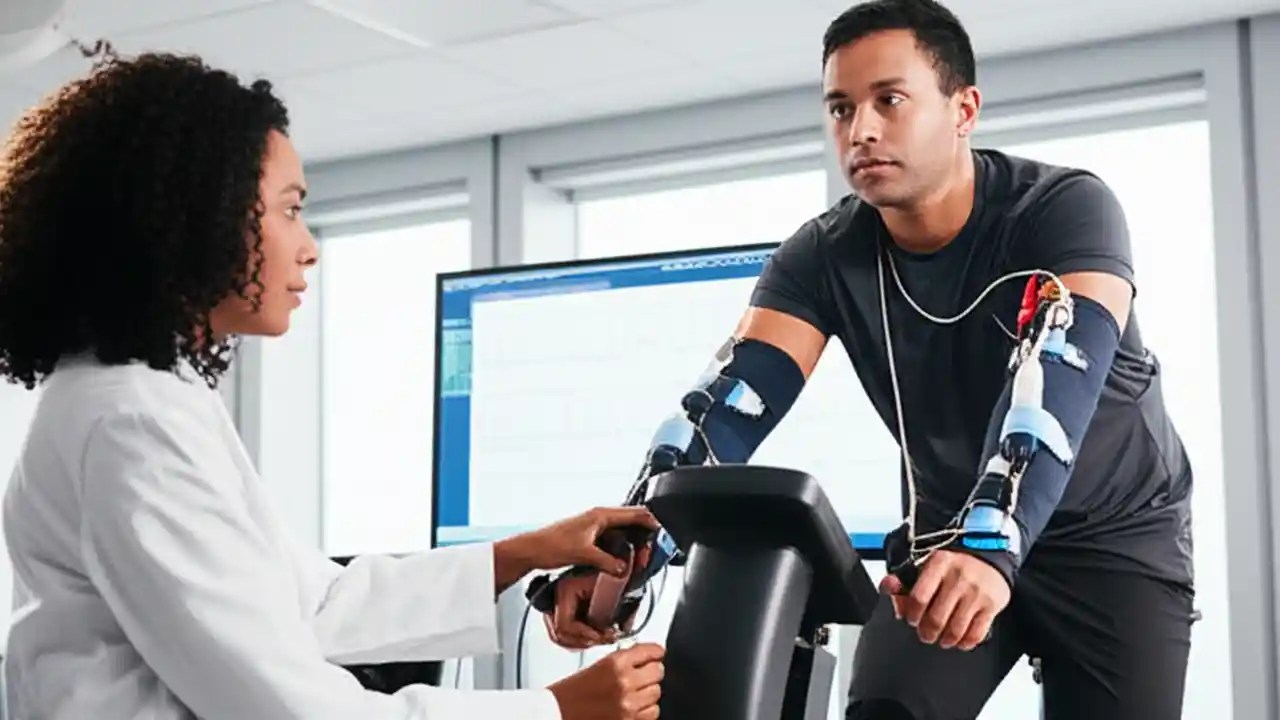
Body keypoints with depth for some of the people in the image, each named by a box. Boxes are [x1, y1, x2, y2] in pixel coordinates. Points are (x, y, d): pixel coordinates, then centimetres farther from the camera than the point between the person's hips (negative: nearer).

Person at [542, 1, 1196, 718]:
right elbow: (736, 398, -25)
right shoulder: (823, 256, -13)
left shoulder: (1067, 209, -23)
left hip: (1117, 533, -2)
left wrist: (989, 548, -55)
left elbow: (1055, 384, -39)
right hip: (949, 532, 2)